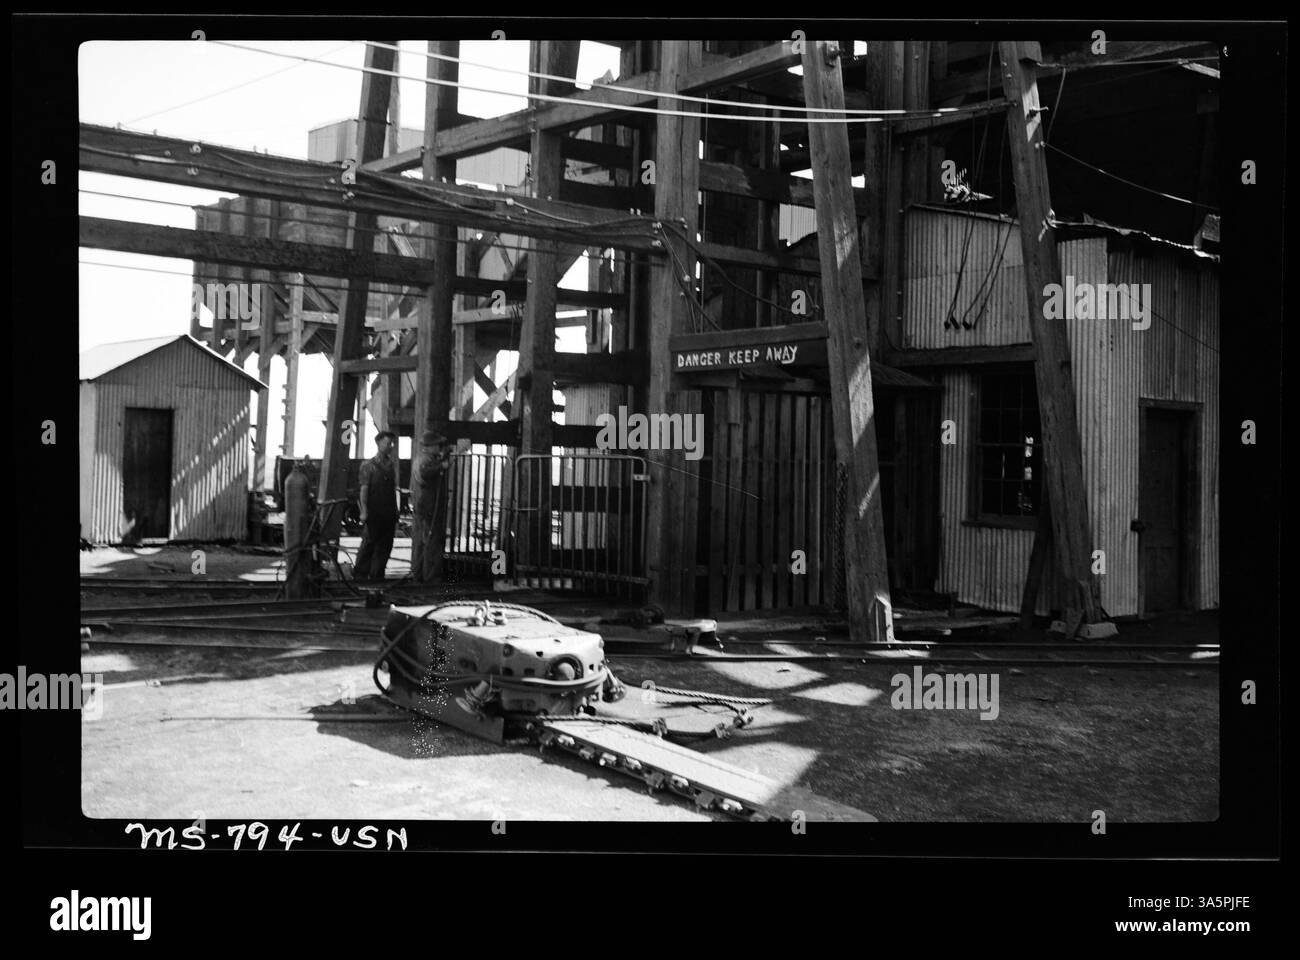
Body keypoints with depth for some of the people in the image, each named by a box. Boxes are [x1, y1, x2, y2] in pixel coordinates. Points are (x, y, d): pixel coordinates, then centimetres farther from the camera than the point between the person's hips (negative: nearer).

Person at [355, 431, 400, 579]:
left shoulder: (391, 465, 12)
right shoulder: (368, 465, -3)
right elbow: (364, 489, -6)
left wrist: (395, 512, 12)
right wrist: (364, 511, -14)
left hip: (388, 513, 5)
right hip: (373, 512, -5)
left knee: (385, 545, 6)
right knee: (369, 543, -2)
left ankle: (377, 575, 14)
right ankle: (360, 575, 8)